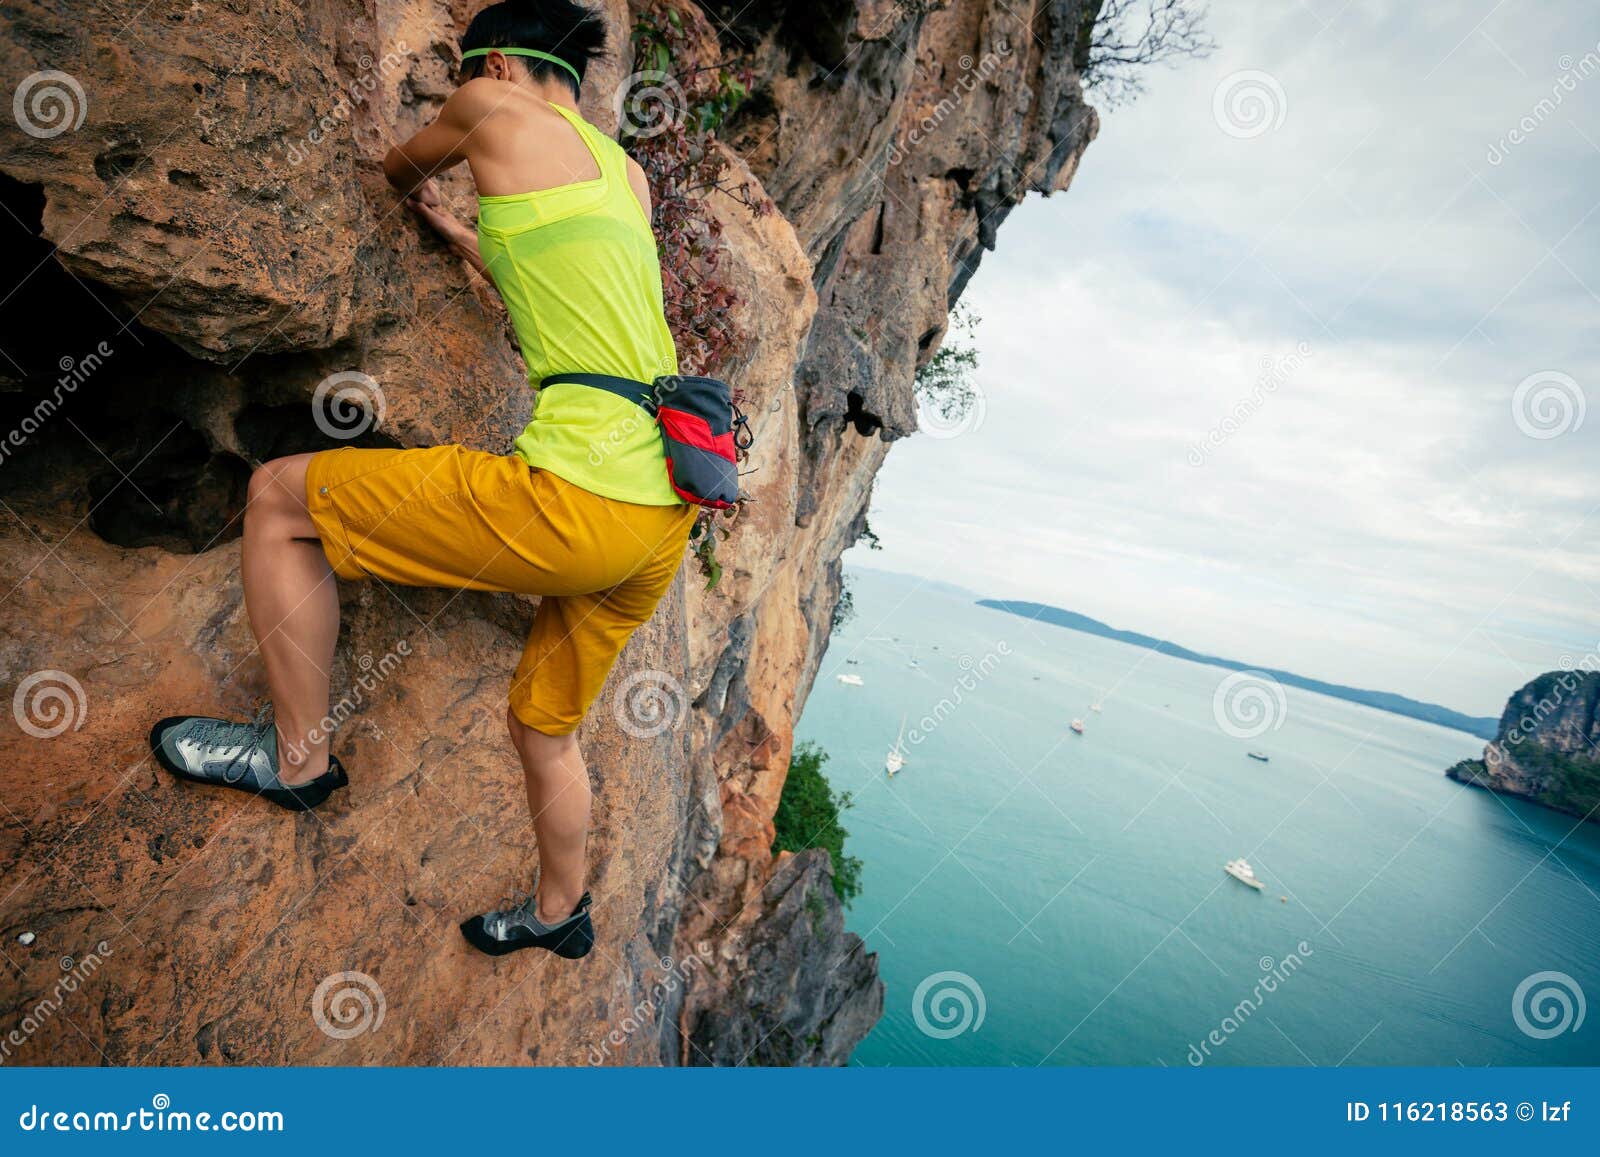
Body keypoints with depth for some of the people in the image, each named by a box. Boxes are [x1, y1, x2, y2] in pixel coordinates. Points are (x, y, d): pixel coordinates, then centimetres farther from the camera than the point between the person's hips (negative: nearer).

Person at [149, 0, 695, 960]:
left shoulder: (496, 107, 6)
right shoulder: (628, 176, 24)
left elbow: (402, 167, 27)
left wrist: (418, 185, 51)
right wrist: (459, 233, 50)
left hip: (581, 498, -8)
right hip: (665, 512, 9)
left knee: (278, 496, 11)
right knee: (545, 728, 26)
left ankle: (298, 755, 23)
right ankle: (559, 912, 48)